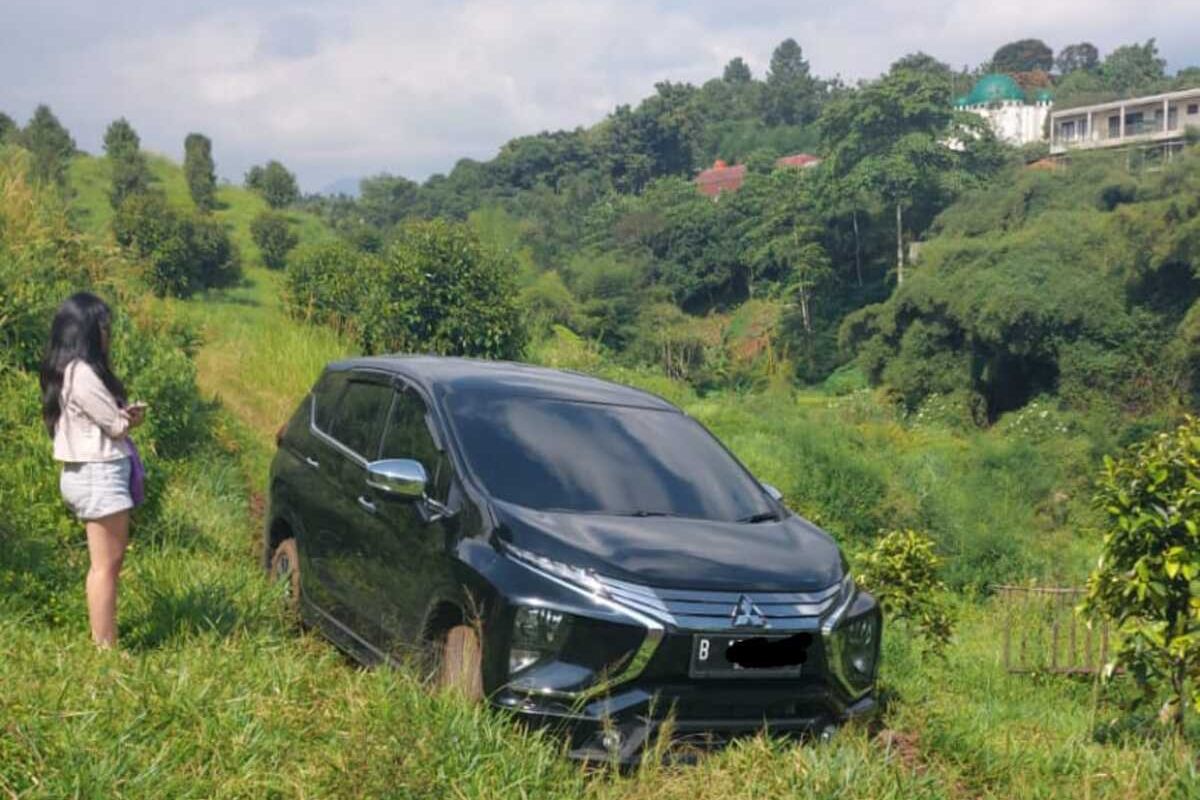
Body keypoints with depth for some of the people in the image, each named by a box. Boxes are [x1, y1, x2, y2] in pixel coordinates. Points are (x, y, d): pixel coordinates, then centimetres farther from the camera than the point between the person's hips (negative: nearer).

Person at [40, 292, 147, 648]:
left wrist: (123, 413, -4)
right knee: (106, 566, -5)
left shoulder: (66, 371, 13)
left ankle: (102, 643, 20)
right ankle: (106, 649, -1)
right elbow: (118, 425, -15)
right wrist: (131, 416, 6)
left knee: (104, 564, 15)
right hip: (99, 475, -10)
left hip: (88, 473, 10)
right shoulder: (81, 373, -18)